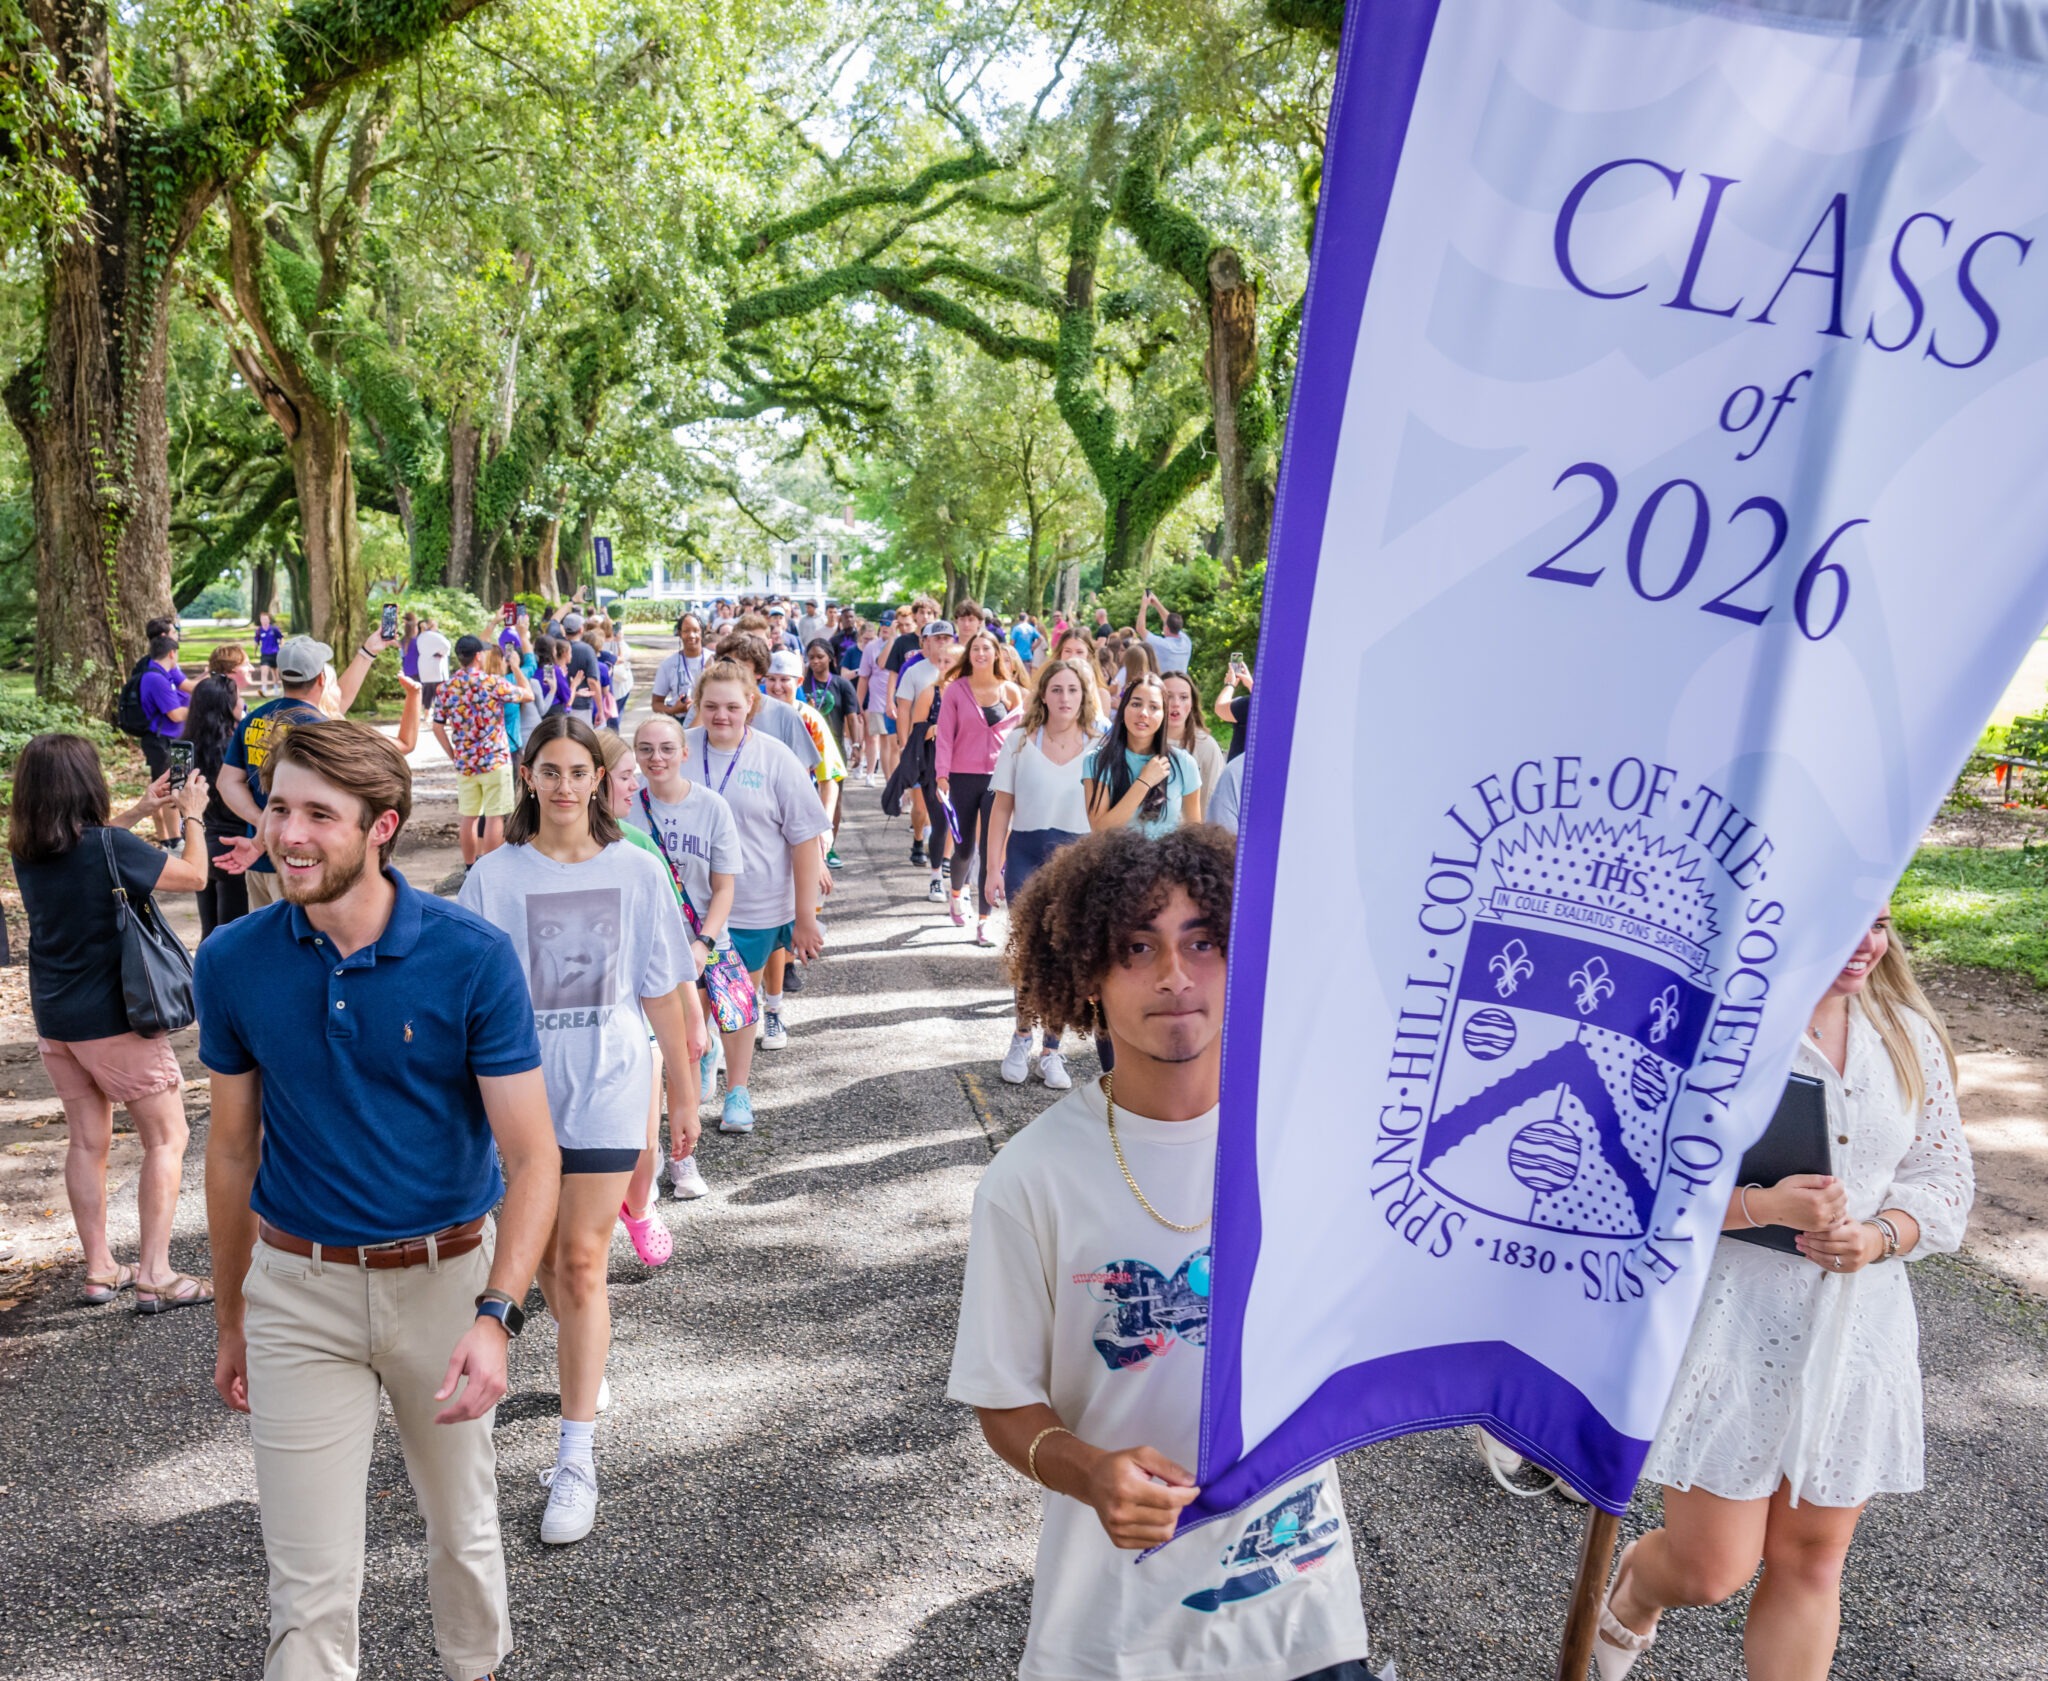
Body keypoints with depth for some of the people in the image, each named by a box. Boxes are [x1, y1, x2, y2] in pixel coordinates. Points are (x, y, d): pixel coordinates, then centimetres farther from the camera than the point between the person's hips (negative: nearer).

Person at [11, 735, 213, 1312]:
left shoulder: (26, 850, -1)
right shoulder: (110, 847, -21)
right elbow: (195, 876, -10)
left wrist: (138, 812, 19)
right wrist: (192, 816, 4)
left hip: (54, 1020, 7)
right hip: (114, 1019, -7)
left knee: (87, 1142, 16)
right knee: (166, 1139, 4)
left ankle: (99, 1269, 23)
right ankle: (154, 1275, 1)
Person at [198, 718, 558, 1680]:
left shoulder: (472, 958, -17)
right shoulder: (232, 963, -8)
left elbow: (532, 1155, -15)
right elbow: (232, 1149, 4)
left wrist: (496, 1316, -27)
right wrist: (230, 1322, 11)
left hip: (445, 1277, 0)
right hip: (297, 1287, 1)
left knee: (464, 1529, 21)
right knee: (310, 1583, 4)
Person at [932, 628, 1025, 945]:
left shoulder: (1012, 691, 4)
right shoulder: (956, 689, 0)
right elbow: (944, 734, -3)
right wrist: (942, 775, -12)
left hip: (999, 778, 1)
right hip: (963, 777, -1)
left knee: (991, 851, -4)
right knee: (964, 849, 9)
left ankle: (983, 922, 2)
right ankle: (956, 893, 41)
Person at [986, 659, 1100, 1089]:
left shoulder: (1099, 746, 1)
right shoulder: (1021, 741, 2)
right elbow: (1002, 808, 3)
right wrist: (994, 868, -2)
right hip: (1026, 855, 0)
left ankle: (1051, 1051, 17)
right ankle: (1023, 1034, 22)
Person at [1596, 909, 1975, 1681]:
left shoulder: (1908, 1038, 5)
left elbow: (1943, 1177, 9)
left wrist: (1881, 1235, -11)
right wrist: (1764, 1205, -27)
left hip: (1855, 1334, 5)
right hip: (1730, 1332, -5)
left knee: (1811, 1560, 12)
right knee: (1712, 1571, 3)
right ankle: (1635, 1588, 38)